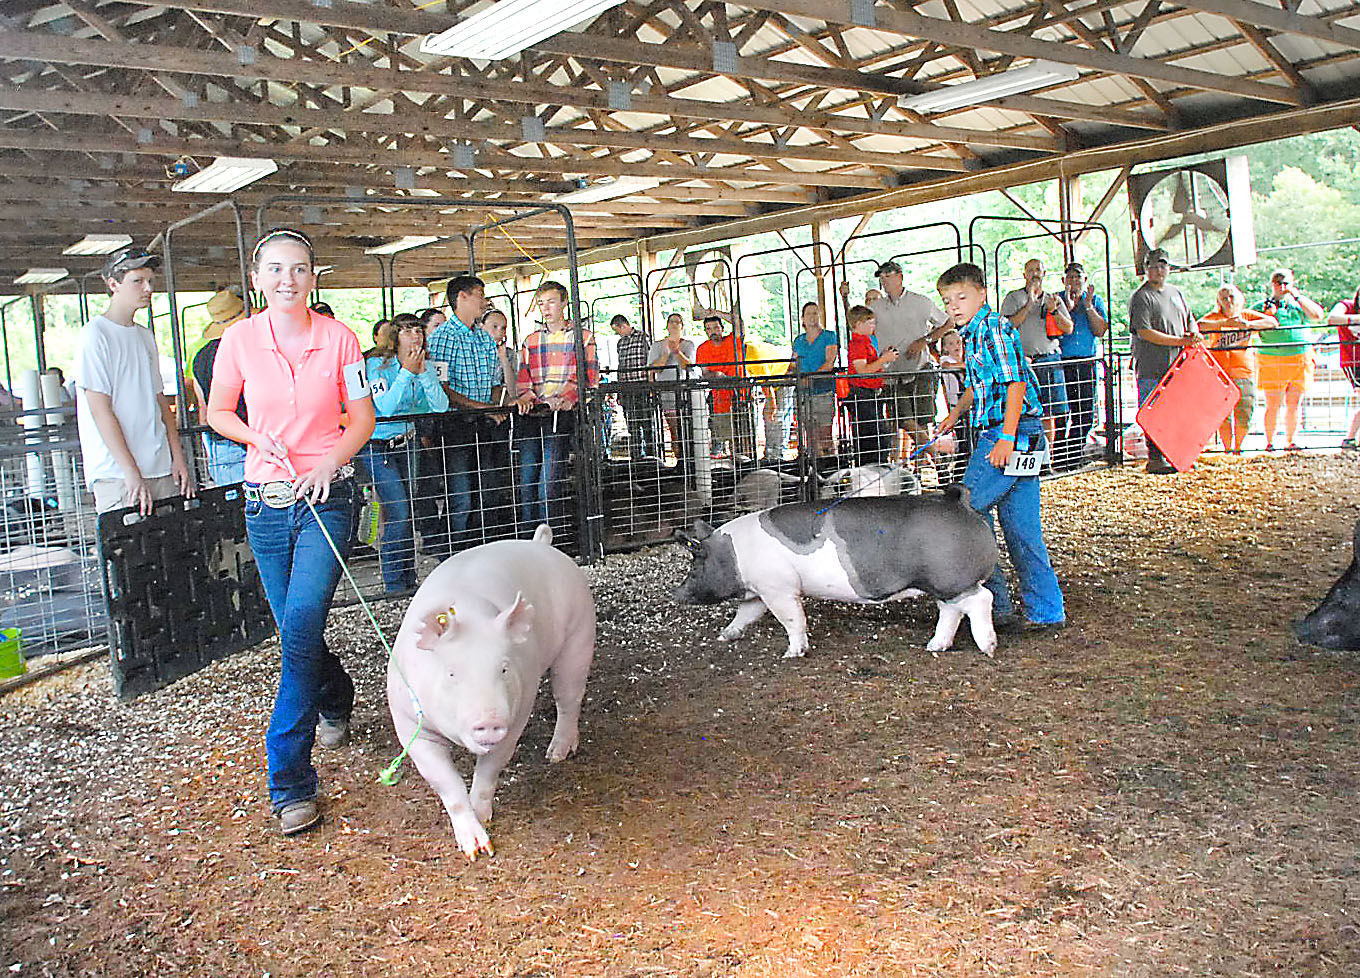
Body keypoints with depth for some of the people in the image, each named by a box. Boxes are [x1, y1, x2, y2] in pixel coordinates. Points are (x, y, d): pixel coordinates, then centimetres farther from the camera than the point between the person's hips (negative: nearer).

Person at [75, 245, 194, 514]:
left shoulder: (145, 336, 16)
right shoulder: (95, 333, -5)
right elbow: (100, 410, -11)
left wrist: (178, 457, 8)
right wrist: (131, 472, -17)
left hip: (161, 469, 6)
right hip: (116, 474, -6)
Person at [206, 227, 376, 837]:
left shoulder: (338, 339, -3)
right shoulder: (239, 339, 0)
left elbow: (362, 418, 4)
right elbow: (217, 412, 12)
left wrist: (330, 463, -13)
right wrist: (256, 437, -9)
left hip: (327, 495, -3)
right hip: (266, 500, 3)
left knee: (302, 623, -17)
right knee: (295, 627, 12)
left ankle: (290, 781, -11)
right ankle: (336, 702, 46)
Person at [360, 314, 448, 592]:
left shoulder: (426, 366, 5)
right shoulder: (376, 365, -11)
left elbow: (441, 406, -6)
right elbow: (385, 407, -23)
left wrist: (423, 373, -16)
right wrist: (406, 372, -24)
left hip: (407, 443, 6)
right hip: (377, 447, -5)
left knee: (408, 512, 7)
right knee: (398, 514, -12)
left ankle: (409, 579, 19)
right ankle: (394, 584, 0)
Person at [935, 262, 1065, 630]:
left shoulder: (995, 328, -10)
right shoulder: (972, 335, 19)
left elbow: (1016, 384, -17)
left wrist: (1006, 439, -22)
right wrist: (956, 412, 14)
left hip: (1011, 432, -10)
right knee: (1020, 526, 9)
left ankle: (995, 602, -1)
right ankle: (1047, 611, 13)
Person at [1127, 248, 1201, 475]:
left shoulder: (1176, 292, 19)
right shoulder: (1141, 297, -6)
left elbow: (1189, 320, 28)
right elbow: (1144, 332, -15)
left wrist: (1194, 334, 3)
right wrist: (1180, 341, -17)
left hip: (1177, 366, 7)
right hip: (1151, 369, -7)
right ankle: (1155, 459, -2)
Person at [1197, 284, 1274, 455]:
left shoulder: (1247, 315, 10)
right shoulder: (1214, 317, 2)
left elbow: (1273, 322, -1)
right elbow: (1199, 326, -18)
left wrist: (1249, 324, -18)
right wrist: (1225, 323, -28)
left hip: (1244, 371, 2)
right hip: (1220, 372, -2)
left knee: (1244, 414, 4)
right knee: (1223, 415, -4)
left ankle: (1238, 448, 21)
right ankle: (1227, 449, 9)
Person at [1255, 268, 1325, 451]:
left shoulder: (1299, 304, 14)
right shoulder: (1261, 306, 10)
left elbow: (1318, 316, -4)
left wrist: (1297, 296, -5)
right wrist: (1267, 315, -10)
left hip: (1300, 359, 2)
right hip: (1271, 361, -2)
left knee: (1294, 405, 3)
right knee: (1273, 405, -5)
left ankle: (1290, 441, 12)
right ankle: (1269, 442, 4)